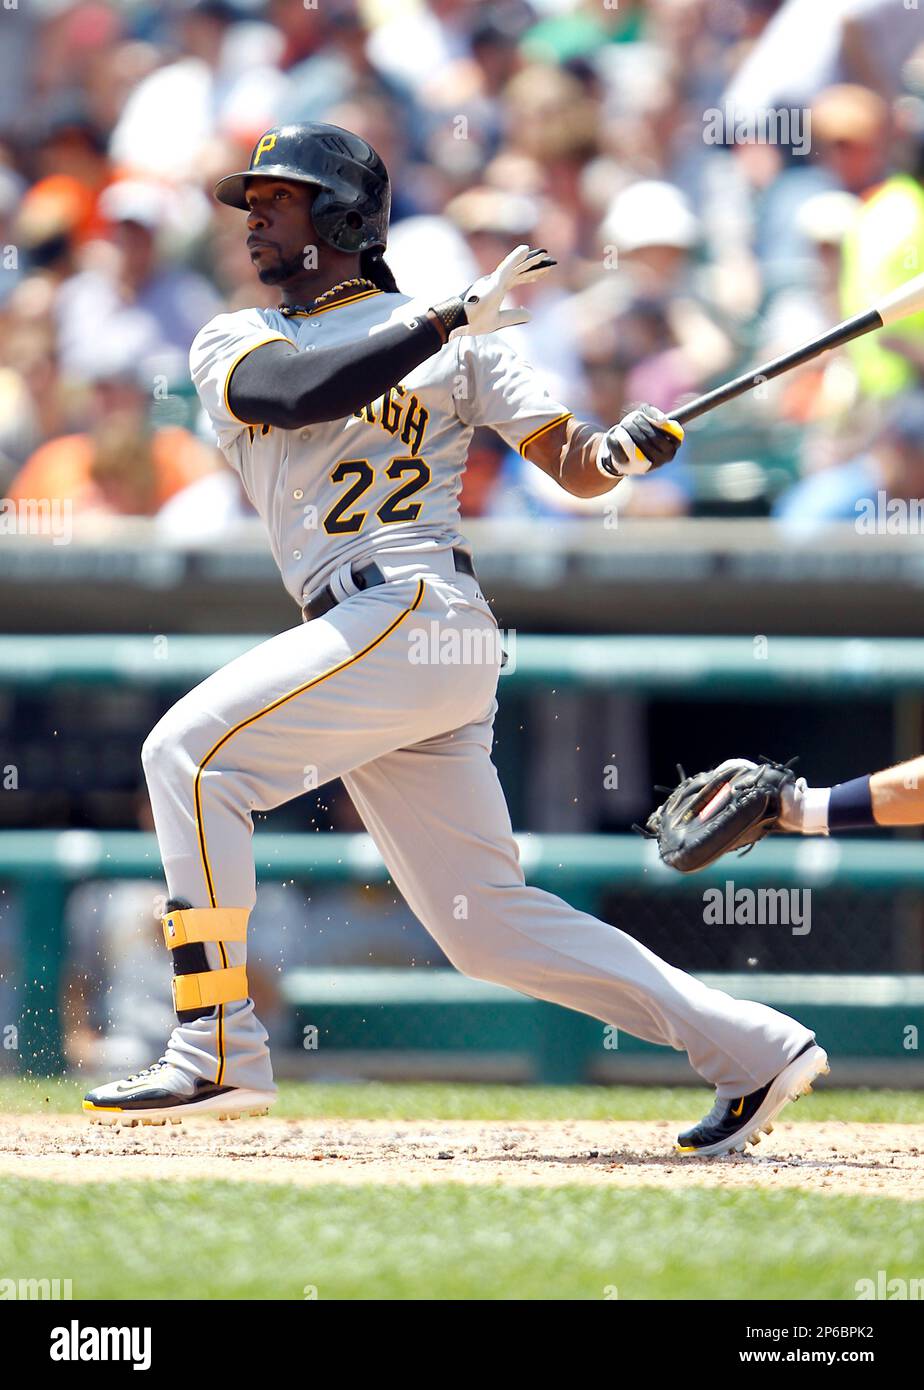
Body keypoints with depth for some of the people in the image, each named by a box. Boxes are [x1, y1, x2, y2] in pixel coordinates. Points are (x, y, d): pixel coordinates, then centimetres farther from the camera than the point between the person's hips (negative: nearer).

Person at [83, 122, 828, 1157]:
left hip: (418, 609, -6)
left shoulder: (450, 334, 8)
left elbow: (571, 464, 5)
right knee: (484, 924, 4)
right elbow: (295, 392, -6)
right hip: (364, 640, 6)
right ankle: (752, 1050, 9)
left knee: (191, 752, -18)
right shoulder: (229, 344, 18)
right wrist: (450, 319, -10)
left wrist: (624, 449, -18)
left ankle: (216, 1053, -19)